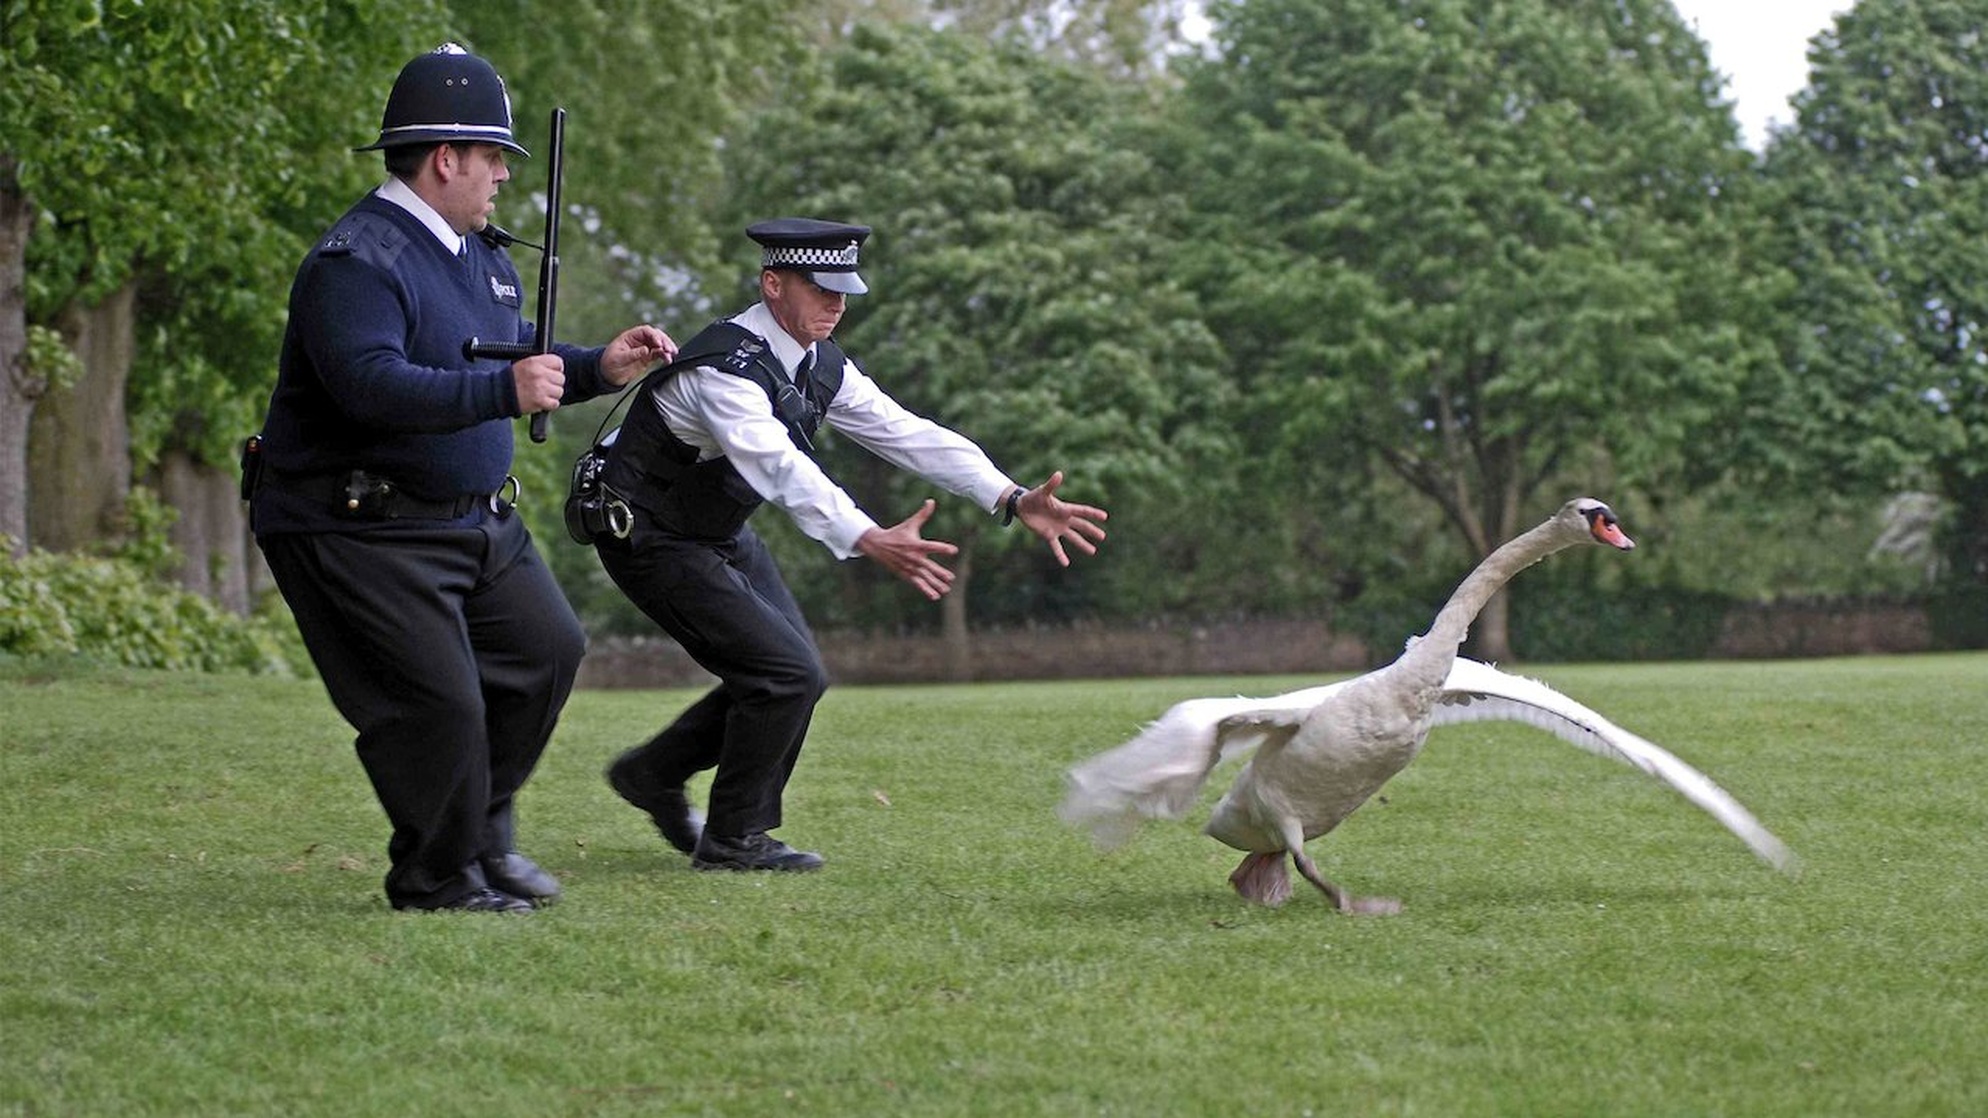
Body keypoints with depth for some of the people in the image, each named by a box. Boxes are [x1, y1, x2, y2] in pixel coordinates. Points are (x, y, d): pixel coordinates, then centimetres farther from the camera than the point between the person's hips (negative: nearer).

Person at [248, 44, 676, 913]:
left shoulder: (480, 254, 13)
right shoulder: (359, 260, -20)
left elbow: (521, 359, 25)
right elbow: (370, 383, -35)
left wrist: (599, 367, 6)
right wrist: (504, 391, -41)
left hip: (473, 517, 10)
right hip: (359, 531, -10)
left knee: (547, 648, 12)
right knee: (439, 703, -11)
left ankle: (485, 833, 28)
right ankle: (436, 879, 8)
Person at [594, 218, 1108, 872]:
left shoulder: (821, 365, -2)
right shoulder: (727, 367, -30)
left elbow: (906, 434, -7)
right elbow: (779, 467, -44)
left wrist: (1013, 500, -18)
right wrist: (870, 542, -57)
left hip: (717, 533, 9)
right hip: (649, 538, -9)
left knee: (795, 675, 10)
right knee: (786, 674, -14)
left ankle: (653, 774, 25)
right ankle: (732, 840, 1)